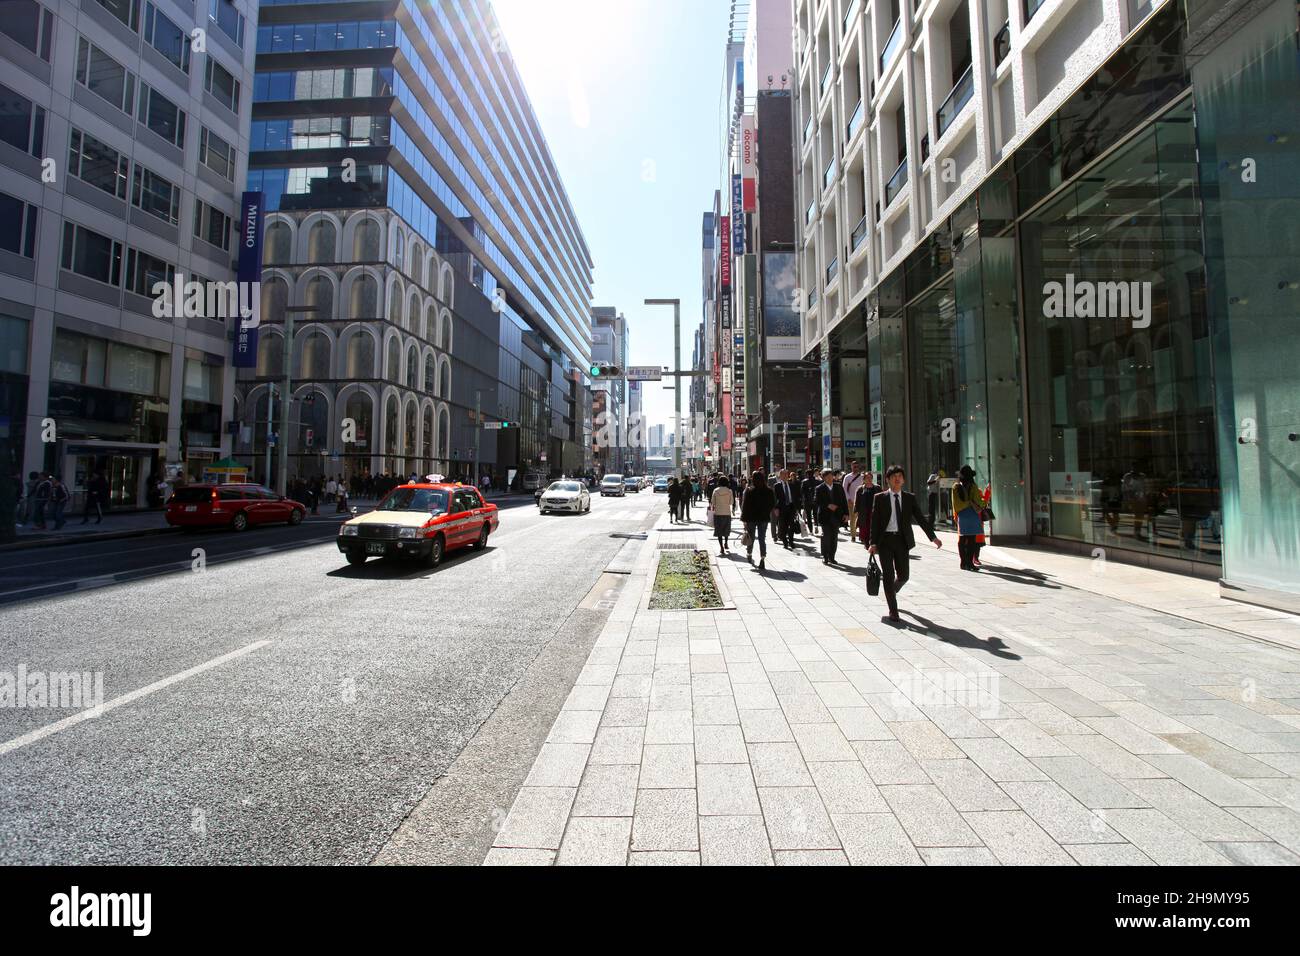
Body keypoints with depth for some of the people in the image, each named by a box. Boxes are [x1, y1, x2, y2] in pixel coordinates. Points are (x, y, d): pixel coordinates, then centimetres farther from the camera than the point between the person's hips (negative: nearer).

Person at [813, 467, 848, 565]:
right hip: (825, 516, -3)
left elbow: (844, 501, 9)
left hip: (836, 516, 3)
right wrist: (828, 506, -17)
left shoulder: (839, 487, 8)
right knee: (826, 537, -2)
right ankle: (825, 557, 8)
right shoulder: (819, 488, -3)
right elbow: (816, 501, -10)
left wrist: (845, 513, 2)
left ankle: (831, 557, 15)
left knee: (834, 538, 7)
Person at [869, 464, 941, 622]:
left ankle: (891, 591, 40)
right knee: (889, 575, 0)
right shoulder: (880, 498, -1)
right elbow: (874, 522, -2)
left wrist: (933, 537, -4)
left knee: (904, 575, 7)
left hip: (902, 540, 3)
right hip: (885, 540, -2)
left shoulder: (910, 498, 6)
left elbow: (920, 518, 5)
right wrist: (873, 543, -8)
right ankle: (893, 610, 12)